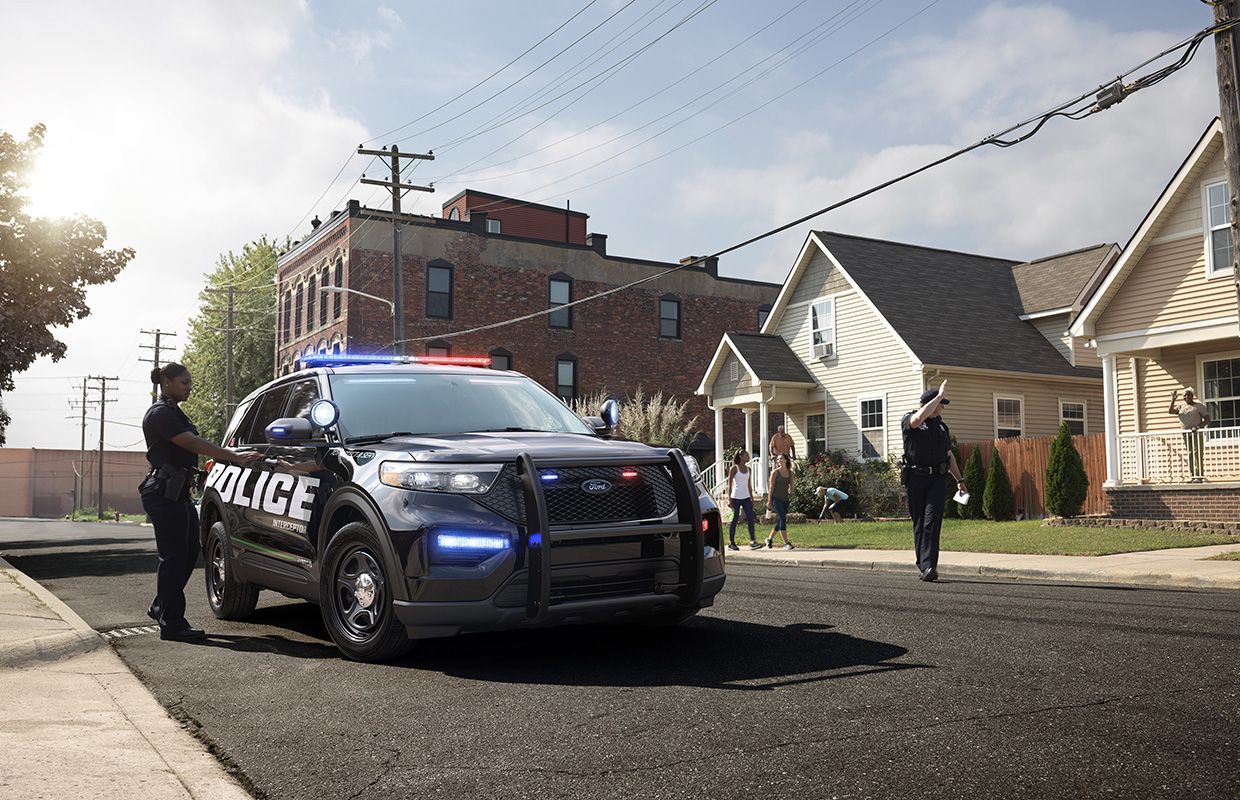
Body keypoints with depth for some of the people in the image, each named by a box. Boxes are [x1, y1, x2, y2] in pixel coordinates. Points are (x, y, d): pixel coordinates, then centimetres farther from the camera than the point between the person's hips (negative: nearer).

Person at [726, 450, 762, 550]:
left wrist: (752, 498, 13)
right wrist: (729, 499, -11)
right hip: (736, 497, -5)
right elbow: (730, 484, -5)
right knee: (734, 520, 1)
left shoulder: (748, 469, 11)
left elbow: (749, 485, 16)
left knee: (751, 518, -6)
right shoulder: (734, 468, -4)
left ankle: (753, 541, -7)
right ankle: (731, 543, 10)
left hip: (746, 497, 5)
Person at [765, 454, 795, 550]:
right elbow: (771, 487, -4)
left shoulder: (790, 473, 9)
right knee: (783, 518, -15)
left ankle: (769, 539, 27)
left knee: (779, 520, 9)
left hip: (785, 499, 5)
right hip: (776, 498, -5)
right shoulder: (775, 472, -3)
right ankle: (786, 543, -16)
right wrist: (769, 501, -7)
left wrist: (790, 493, 0)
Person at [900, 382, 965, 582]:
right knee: (919, 523, 4)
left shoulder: (941, 425, 18)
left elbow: (949, 455, 25)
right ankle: (921, 564, 15)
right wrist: (939, 395, -19)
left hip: (937, 479, 3)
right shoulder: (908, 420, 1)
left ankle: (929, 567, -19)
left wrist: (959, 479, 23)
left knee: (932, 522, -11)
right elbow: (919, 418, -25)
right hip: (915, 477, -3)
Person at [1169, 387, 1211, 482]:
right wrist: (1173, 400, -3)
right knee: (1190, 454, 4)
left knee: (1197, 454, -8)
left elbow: (1207, 419, -4)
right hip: (1186, 434, 4)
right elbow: (1170, 411, 5)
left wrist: (1198, 427, -18)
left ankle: (1199, 476, -9)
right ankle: (1192, 476, 6)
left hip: (1196, 433, -4)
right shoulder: (1181, 406, 14)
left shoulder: (1199, 405, 0)